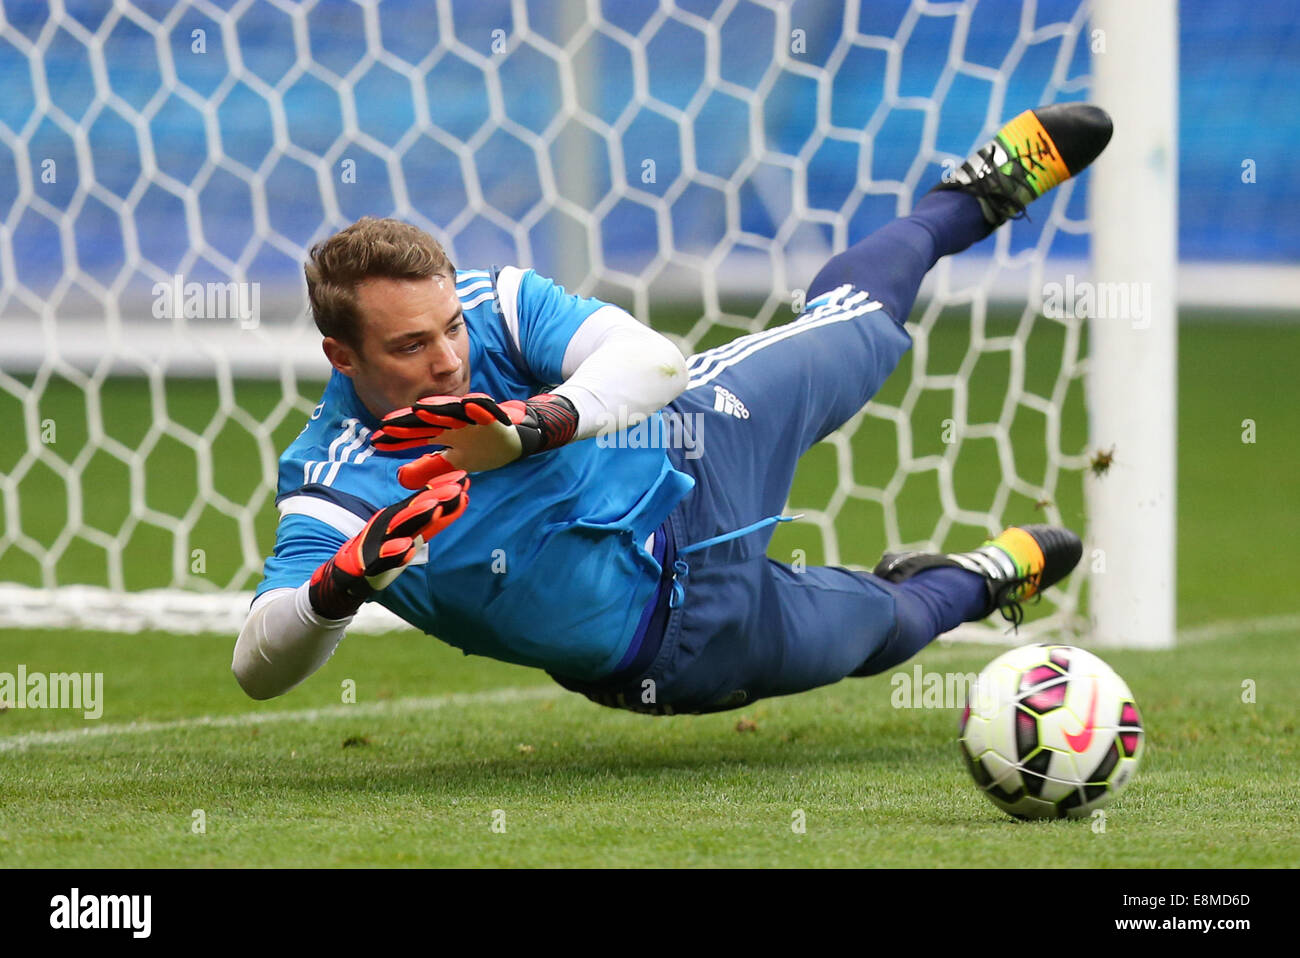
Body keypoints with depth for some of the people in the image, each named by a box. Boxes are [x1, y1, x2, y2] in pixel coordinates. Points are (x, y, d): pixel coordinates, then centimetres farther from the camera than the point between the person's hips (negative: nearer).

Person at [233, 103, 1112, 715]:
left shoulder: (494, 303, -22)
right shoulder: (335, 493, -31)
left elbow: (655, 362, -31)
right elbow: (260, 668, -37)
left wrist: (528, 425, -49)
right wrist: (339, 585, -58)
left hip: (685, 470, 3)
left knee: (857, 316, 19)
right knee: (879, 623, 21)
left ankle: (979, 195, 52)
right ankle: (973, 583, 58)